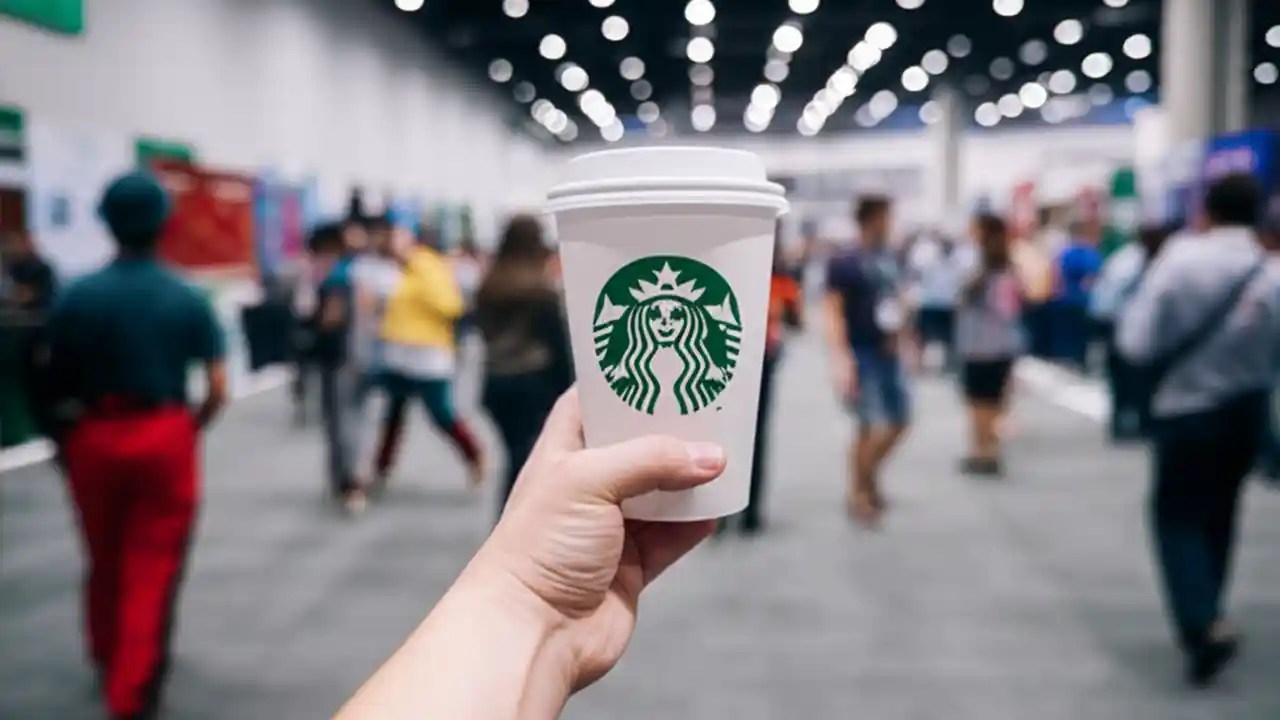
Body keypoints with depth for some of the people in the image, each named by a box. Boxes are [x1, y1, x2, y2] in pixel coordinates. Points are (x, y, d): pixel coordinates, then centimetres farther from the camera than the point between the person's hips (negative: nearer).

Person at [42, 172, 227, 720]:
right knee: (152, 568, 8)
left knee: (104, 562, 21)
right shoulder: (188, 299, -8)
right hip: (166, 437, -1)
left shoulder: (77, 296, -8)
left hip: (95, 439, 2)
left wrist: (70, 431, 14)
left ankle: (108, 664, 41)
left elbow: (56, 380, -4)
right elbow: (218, 389, -9)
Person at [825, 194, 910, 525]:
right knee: (874, 425, -9)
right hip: (861, 353, -7)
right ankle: (858, 490, 11)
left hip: (888, 352, 7)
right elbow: (834, 312, -16)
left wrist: (896, 336, 11)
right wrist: (841, 357, -24)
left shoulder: (890, 259, 9)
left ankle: (868, 478, 33)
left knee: (900, 420, 13)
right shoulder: (844, 262, -11)